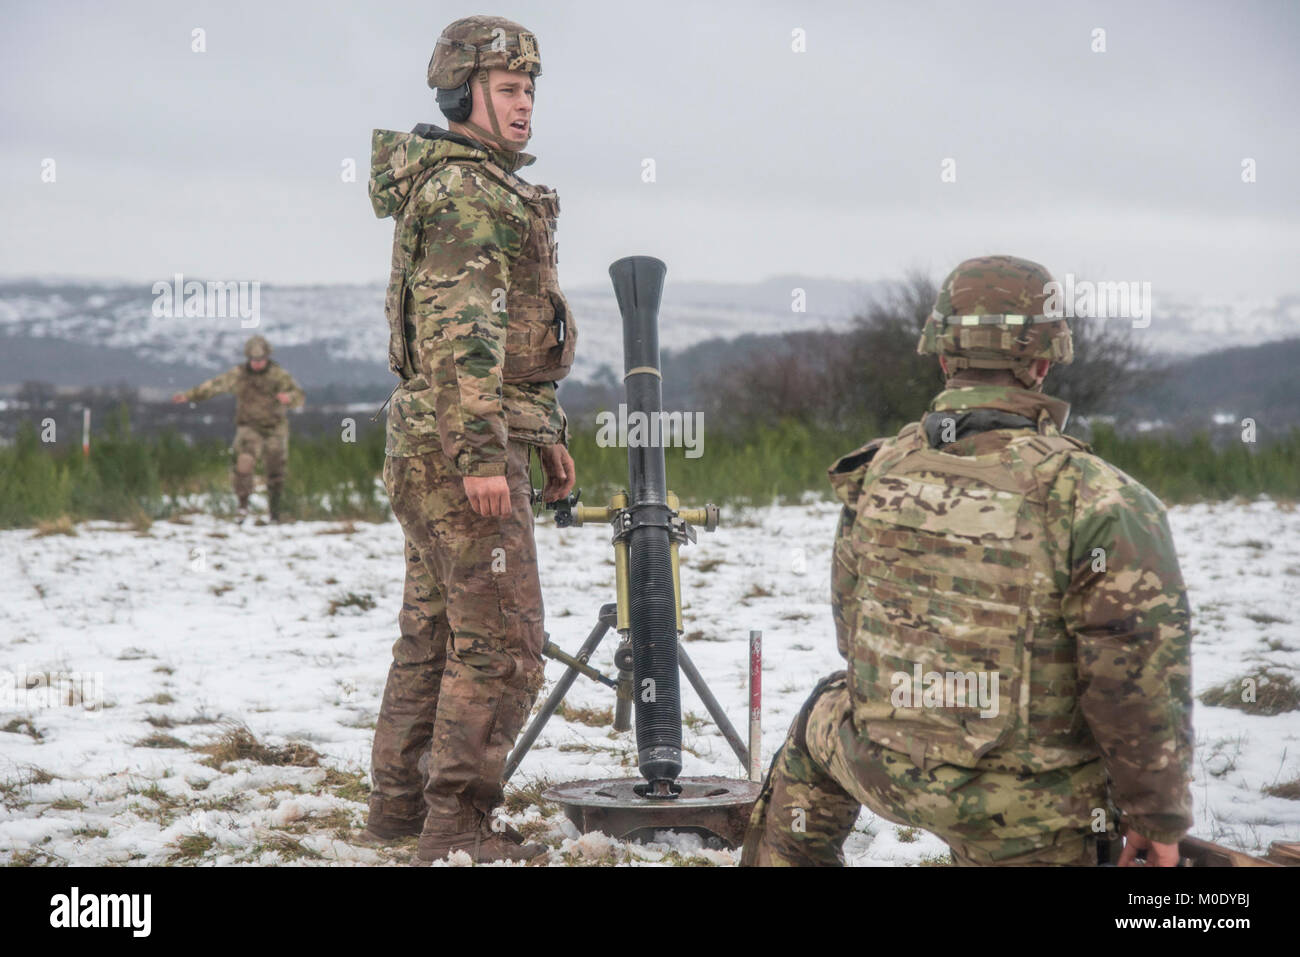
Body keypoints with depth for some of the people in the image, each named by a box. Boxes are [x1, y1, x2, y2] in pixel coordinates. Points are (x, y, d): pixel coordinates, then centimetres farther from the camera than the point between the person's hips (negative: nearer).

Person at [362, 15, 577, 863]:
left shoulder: (489, 189, 20)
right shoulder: (460, 189, -13)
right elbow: (456, 332, -22)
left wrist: (548, 433, 25)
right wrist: (482, 453, -26)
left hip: (434, 448, 11)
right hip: (460, 442, -11)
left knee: (436, 628, 14)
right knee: (502, 639, -9)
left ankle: (400, 800, 22)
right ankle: (458, 825, -6)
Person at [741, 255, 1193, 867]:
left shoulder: (875, 472, -3)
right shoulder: (1100, 503, -20)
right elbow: (1142, 684, -17)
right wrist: (1159, 817, -2)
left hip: (884, 766, 4)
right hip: (1030, 822, -4)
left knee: (822, 726, 35)